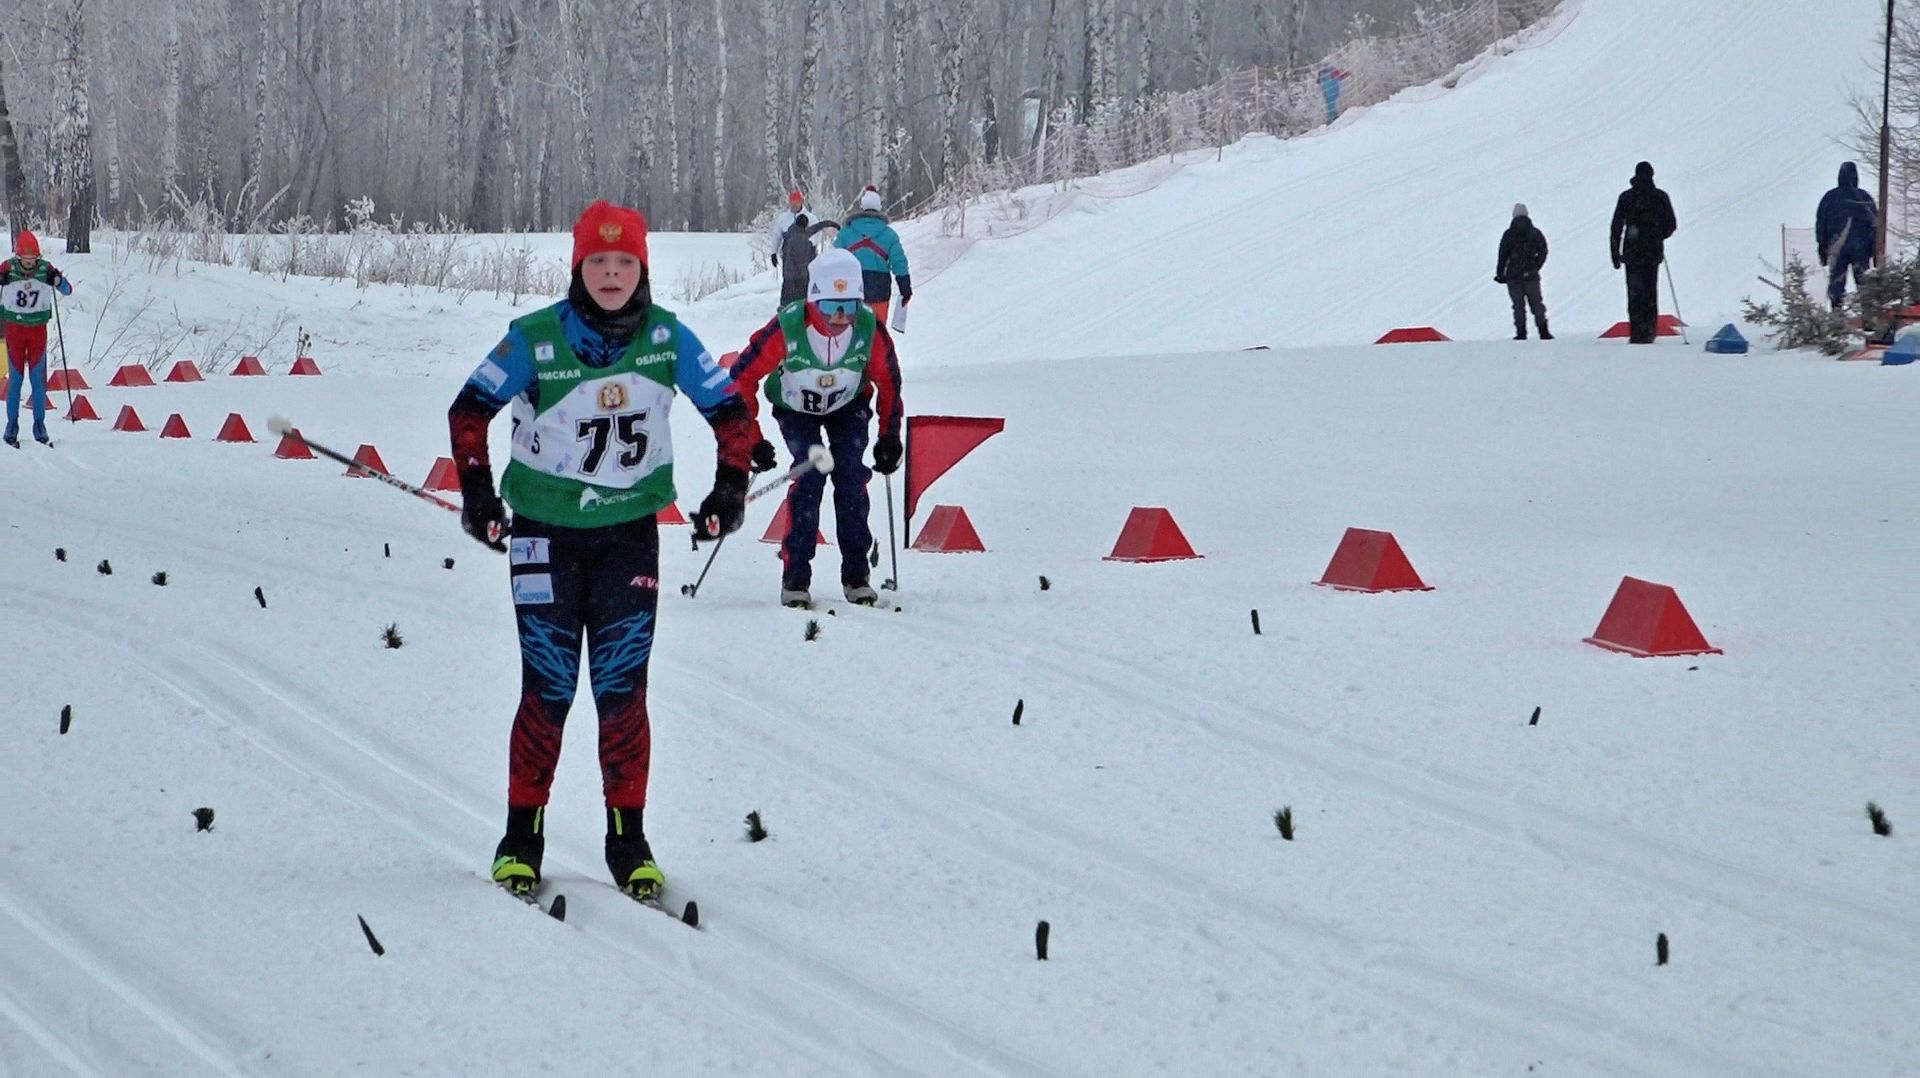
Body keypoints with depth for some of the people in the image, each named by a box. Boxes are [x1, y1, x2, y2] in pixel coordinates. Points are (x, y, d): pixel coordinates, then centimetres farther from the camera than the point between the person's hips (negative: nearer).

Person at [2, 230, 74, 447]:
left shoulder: (46, 269, -8)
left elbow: (68, 291, -2)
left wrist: (58, 281, -22)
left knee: (38, 379, 2)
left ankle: (40, 427, 9)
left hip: (38, 329, 1)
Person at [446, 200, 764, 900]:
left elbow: (732, 414, 6)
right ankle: (523, 836, 7)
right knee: (548, 688, -3)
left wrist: (730, 488, -3)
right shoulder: (535, 339, -10)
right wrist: (477, 491, -4)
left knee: (622, 690, 0)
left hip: (629, 533, 2)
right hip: (544, 532, -1)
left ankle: (628, 840, 7)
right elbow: (469, 411, 2)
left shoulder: (667, 338, -4)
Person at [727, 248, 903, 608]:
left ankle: (856, 574, -3)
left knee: (852, 476, -14)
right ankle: (795, 575, -14)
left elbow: (888, 382, -10)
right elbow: (743, 376, -23)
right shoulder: (787, 328, -35)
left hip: (847, 406, 2)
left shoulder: (870, 329, -29)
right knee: (810, 475, -20)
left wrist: (890, 437, -5)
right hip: (795, 408, -2)